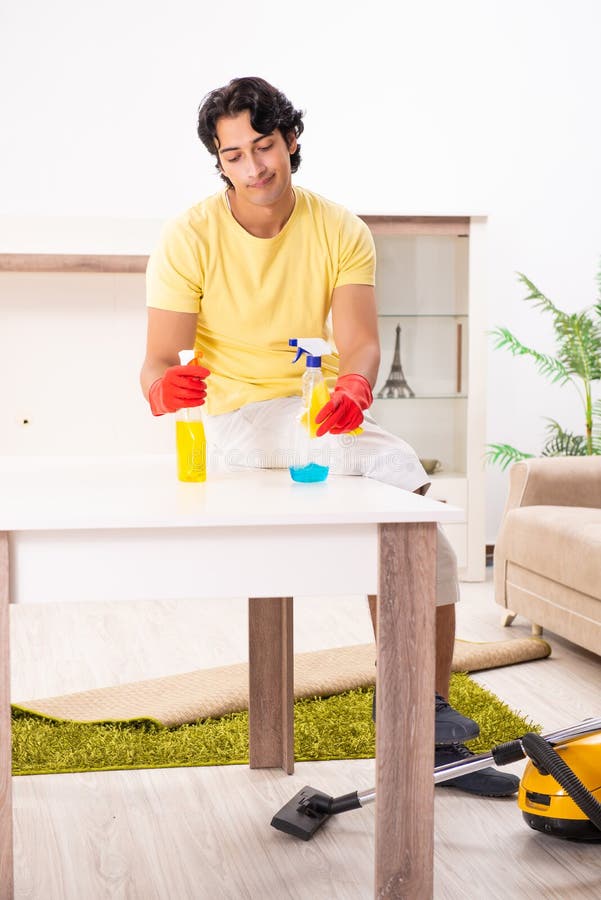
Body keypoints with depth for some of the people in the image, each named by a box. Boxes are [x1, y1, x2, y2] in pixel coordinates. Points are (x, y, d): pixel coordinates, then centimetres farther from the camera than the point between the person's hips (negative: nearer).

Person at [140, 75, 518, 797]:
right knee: (398, 466, -30)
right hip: (234, 420, -4)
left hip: (319, 411, 5)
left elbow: (360, 342, -17)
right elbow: (158, 363, -16)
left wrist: (354, 385, -42)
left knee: (424, 546, -12)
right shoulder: (191, 236, -9)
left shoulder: (341, 231, -2)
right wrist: (163, 386, -41)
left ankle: (431, 736, 2)